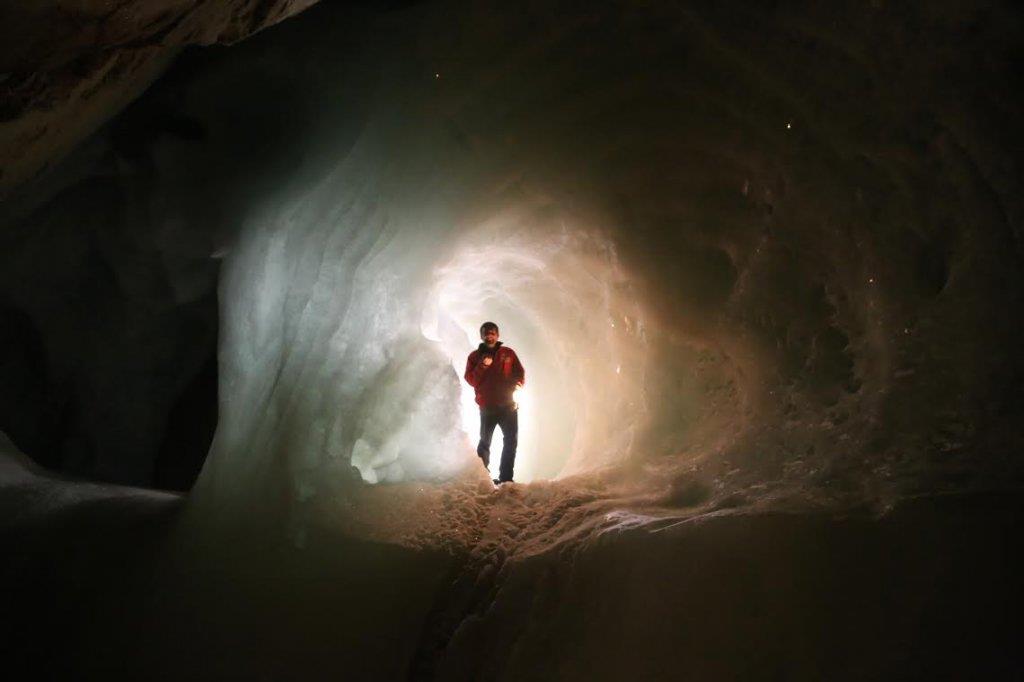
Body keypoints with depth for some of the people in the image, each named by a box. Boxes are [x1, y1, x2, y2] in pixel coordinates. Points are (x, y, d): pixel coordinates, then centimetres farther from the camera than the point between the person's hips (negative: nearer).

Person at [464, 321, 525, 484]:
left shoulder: (508, 353, 7)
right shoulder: (474, 357, 6)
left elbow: (520, 373, 7)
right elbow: (471, 380, -4)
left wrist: (518, 384, -14)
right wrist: (482, 366, -17)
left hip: (508, 405, 2)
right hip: (487, 407, -1)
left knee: (511, 441, 3)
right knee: (485, 441, 1)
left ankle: (506, 478, 11)